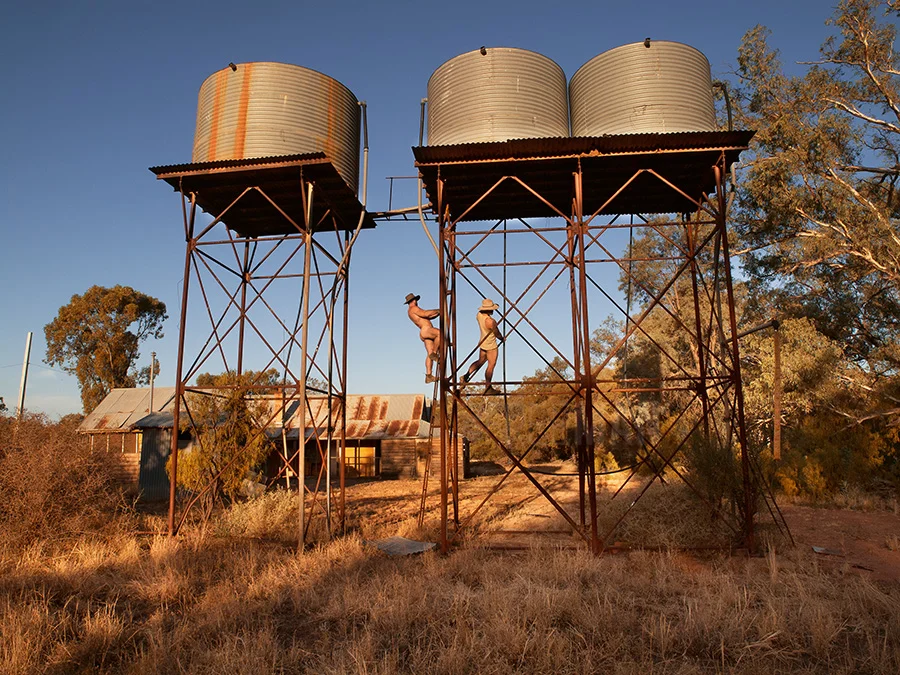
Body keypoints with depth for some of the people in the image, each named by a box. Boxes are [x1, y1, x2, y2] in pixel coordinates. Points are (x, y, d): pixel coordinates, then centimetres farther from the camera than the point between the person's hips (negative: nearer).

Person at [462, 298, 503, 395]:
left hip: (482, 343, 8)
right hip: (491, 345, -8)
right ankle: (488, 389, 9)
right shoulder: (490, 321, -28)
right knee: (491, 365, 3)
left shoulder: (479, 315, -6)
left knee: (480, 361, 22)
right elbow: (498, 334, -15)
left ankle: (466, 375, 13)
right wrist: (502, 338, 6)